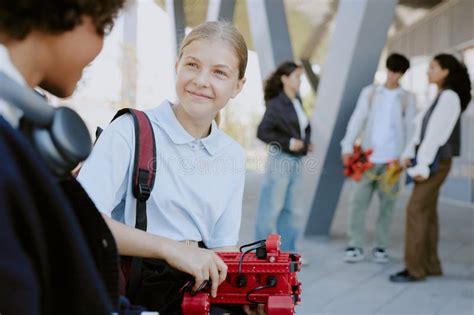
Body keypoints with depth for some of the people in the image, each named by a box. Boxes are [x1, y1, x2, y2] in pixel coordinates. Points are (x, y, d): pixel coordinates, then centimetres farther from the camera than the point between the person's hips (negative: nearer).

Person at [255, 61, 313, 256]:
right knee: (271, 208, 0)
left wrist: (307, 141, 6)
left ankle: (287, 251, 22)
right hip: (280, 159, -8)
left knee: (294, 210, 12)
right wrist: (288, 143, -17)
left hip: (297, 161, 8)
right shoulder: (276, 104, -11)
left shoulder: (297, 102, 11)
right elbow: (262, 132, -17)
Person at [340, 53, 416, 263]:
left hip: (392, 160, 0)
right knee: (359, 201, -4)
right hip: (367, 157, 0)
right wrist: (347, 147, -5)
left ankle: (380, 247, 12)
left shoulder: (407, 99, 7)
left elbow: (410, 129, 5)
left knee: (387, 204, 3)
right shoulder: (369, 92, 7)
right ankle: (355, 246, 1)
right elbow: (357, 120, 4)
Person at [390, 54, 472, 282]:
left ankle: (415, 268, -10)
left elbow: (436, 133, -19)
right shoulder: (441, 98, 16)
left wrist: (423, 165, -21)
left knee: (416, 210, -12)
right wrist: (408, 155, 4)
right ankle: (430, 265, 14)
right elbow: (422, 130, 13)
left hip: (436, 161, -9)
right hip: (429, 159, 9)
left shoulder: (449, 97, -14)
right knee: (427, 211, 9)